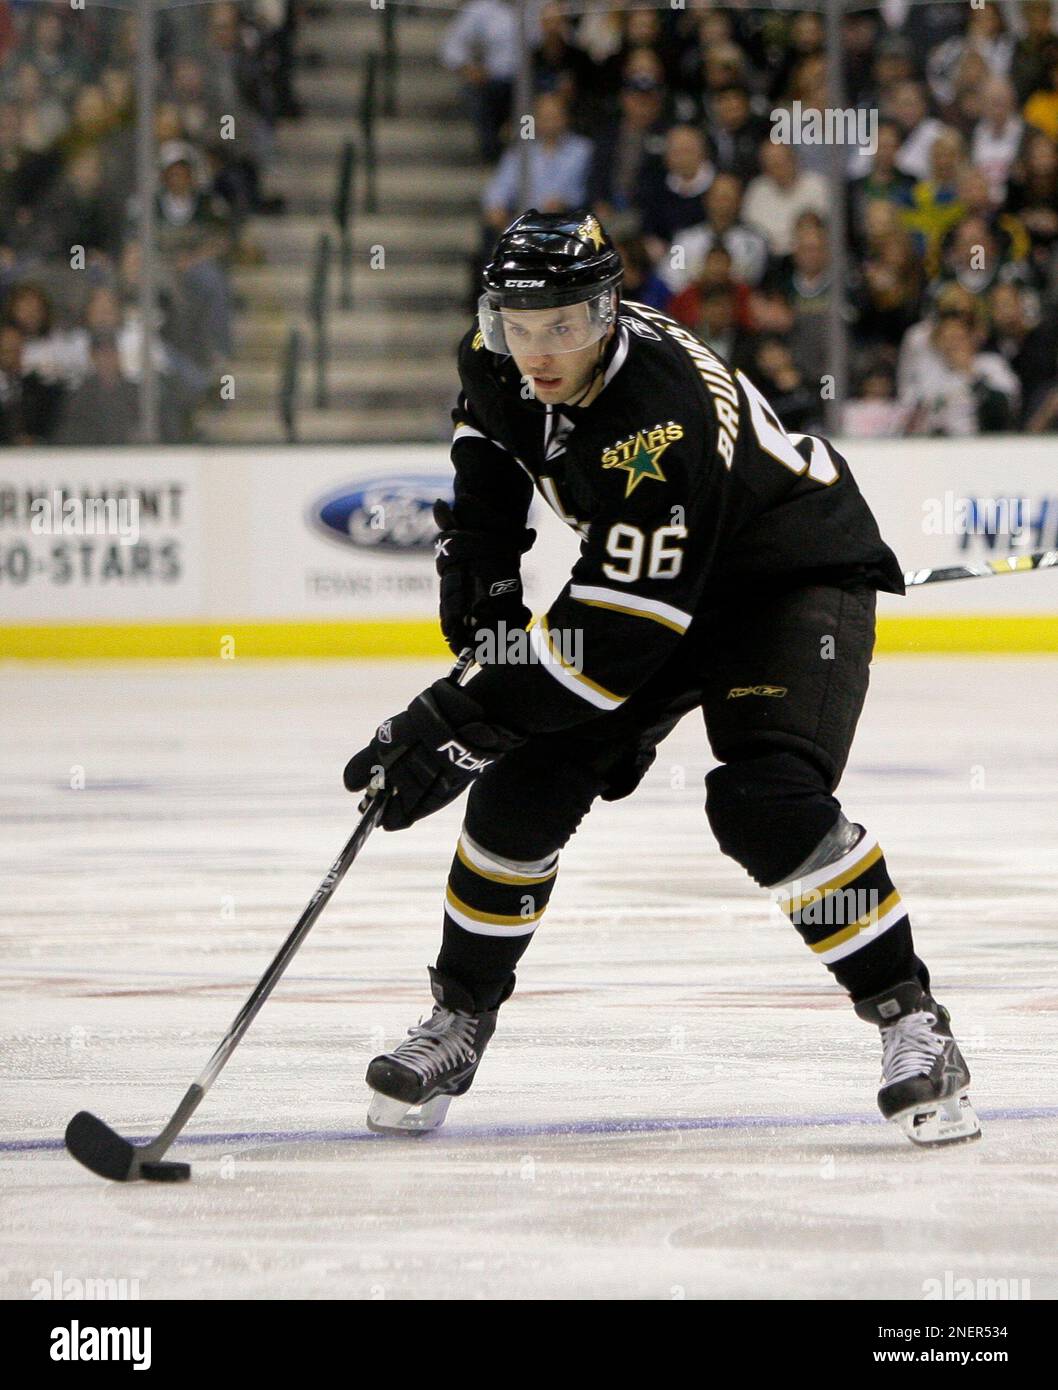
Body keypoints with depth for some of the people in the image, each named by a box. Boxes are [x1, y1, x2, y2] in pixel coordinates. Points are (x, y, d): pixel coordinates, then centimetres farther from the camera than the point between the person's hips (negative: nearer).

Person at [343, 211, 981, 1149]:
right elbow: (488, 436, 14)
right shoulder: (502, 363, -15)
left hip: (797, 580, -7)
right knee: (526, 785, -5)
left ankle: (909, 1019, -17)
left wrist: (460, 722, -37)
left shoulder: (660, 423, -39)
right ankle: (460, 1019, 11)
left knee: (768, 805, -28)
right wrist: (481, 553, 1)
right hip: (642, 573, 7)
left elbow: (614, 638, -38)